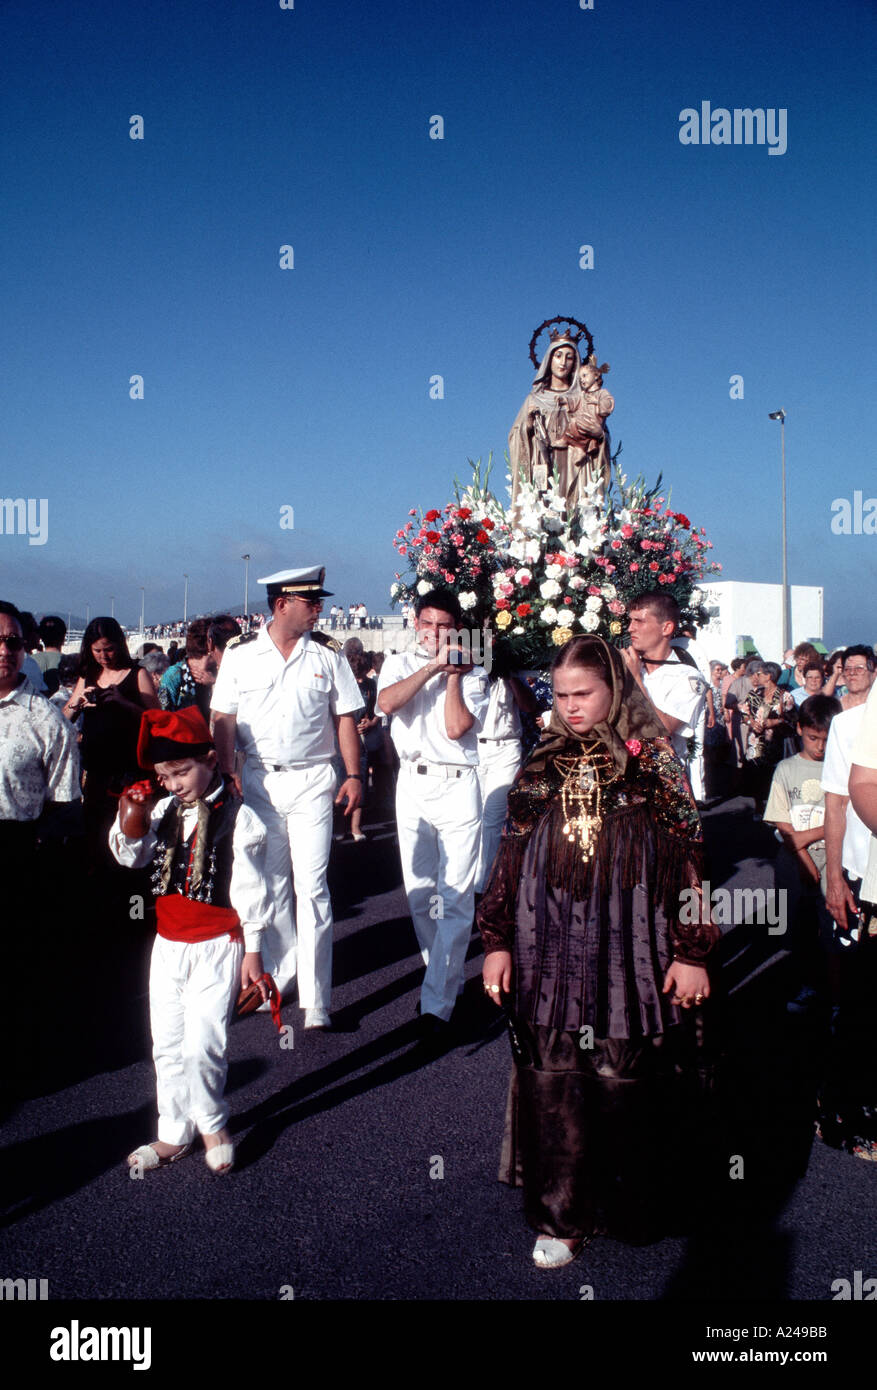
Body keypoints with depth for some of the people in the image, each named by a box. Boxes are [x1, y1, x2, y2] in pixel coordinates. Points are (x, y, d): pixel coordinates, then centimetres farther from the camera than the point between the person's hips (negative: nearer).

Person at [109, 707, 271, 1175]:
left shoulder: (238, 819, -14)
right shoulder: (164, 811, 3)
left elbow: (250, 889, -10)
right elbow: (131, 856, 15)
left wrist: (252, 952, -7)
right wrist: (129, 826, -6)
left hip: (217, 948, -6)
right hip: (168, 944, 6)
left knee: (202, 1045, -8)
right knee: (167, 1045, 13)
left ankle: (211, 1124, 18)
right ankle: (174, 1134, 29)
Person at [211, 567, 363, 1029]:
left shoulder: (327, 653, 4)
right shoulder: (240, 653, 3)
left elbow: (345, 717, 6)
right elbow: (224, 719, 3)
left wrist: (353, 774, -1)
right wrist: (226, 775, -6)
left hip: (312, 779, -1)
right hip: (258, 779, 1)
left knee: (312, 887, -5)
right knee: (268, 885, 10)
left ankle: (316, 1000, 0)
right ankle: (279, 974, 28)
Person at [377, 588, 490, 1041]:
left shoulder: (472, 673, 5)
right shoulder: (400, 664, 10)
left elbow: (456, 728, -10)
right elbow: (386, 702, -13)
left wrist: (452, 673, -6)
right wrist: (433, 665, -12)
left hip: (457, 786, -3)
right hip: (412, 784, 3)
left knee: (456, 897, -8)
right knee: (419, 892, 9)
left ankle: (438, 1005, -6)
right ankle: (447, 975, 27)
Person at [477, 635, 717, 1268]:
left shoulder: (654, 758, 0)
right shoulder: (542, 764, 8)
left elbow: (687, 854, -1)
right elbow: (512, 853, 10)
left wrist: (692, 950, -5)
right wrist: (497, 940, 7)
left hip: (629, 949, -2)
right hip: (549, 950, 3)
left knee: (625, 1084, 3)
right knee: (552, 1084, 4)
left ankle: (629, 1207, 25)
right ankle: (560, 1216, 19)